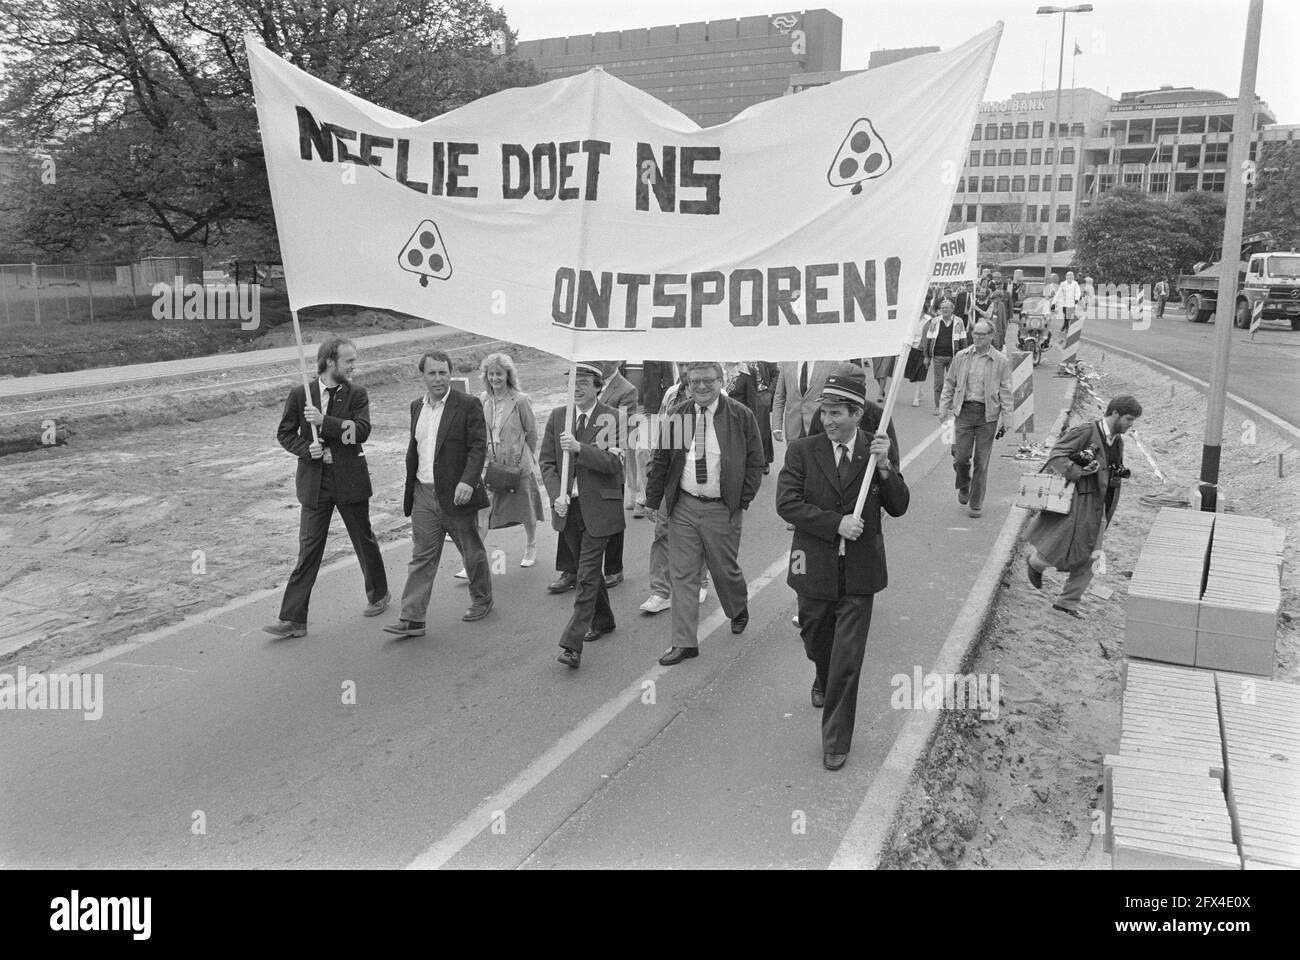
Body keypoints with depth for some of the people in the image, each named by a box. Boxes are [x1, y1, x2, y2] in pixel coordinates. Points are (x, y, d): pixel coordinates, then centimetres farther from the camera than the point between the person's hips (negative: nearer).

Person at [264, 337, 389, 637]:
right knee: (308, 550, -1)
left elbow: (362, 431, -14)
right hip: (315, 483, 0)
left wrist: (324, 422, -23)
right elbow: (284, 433, 5)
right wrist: (306, 449, -14)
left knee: (364, 540, 14)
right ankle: (293, 619, 2)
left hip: (350, 480, 0)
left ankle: (378, 595, 36)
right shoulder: (300, 395, 1)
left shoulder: (356, 394, -1)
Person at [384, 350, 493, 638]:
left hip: (456, 494, -4)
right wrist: (409, 488, 17)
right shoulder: (416, 406, 10)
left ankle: (482, 600, 32)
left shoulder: (468, 405, -8)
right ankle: (412, 619, 3)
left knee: (472, 552, 11)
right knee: (421, 557, 3)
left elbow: (478, 446, -13)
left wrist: (468, 481, -26)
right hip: (423, 495, 5)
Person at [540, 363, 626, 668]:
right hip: (568, 506, 5)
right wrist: (557, 495, -8)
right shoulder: (557, 416, 6)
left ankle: (572, 644, -7)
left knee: (587, 576, -7)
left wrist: (579, 448, -28)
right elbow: (547, 462, 6)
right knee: (588, 569, 19)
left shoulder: (612, 418, -7)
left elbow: (614, 462, -16)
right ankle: (603, 620, 39)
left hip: (598, 506, -5)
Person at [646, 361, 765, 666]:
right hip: (683, 506, 2)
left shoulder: (740, 416, -4)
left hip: (722, 509, -2)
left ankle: (739, 612, 44)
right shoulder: (676, 416, 3)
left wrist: (742, 502, -5)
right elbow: (660, 462, 8)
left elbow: (755, 463, 1)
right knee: (682, 574, 3)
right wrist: (652, 501, 4)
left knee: (725, 569, 11)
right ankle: (684, 643, 11)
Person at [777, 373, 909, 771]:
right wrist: (836, 523, -21)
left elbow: (898, 507, -4)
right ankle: (823, 680, 56)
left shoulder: (878, 450, -2)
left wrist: (884, 466, -19)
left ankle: (836, 741, 12)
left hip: (859, 573, -1)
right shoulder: (802, 451, -5)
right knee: (816, 640, 22)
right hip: (815, 568, 1)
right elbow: (787, 503, -14)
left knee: (848, 660, -1)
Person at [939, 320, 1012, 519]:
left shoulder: (1001, 361, 0)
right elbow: (949, 384, 11)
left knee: (981, 461, 2)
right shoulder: (961, 357, 6)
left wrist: (1005, 420, -1)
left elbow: (1005, 392, 3)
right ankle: (964, 487, 29)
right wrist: (944, 410, 5)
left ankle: (976, 504, 14)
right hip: (964, 410, 1)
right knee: (961, 456, -3)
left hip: (987, 414, -1)